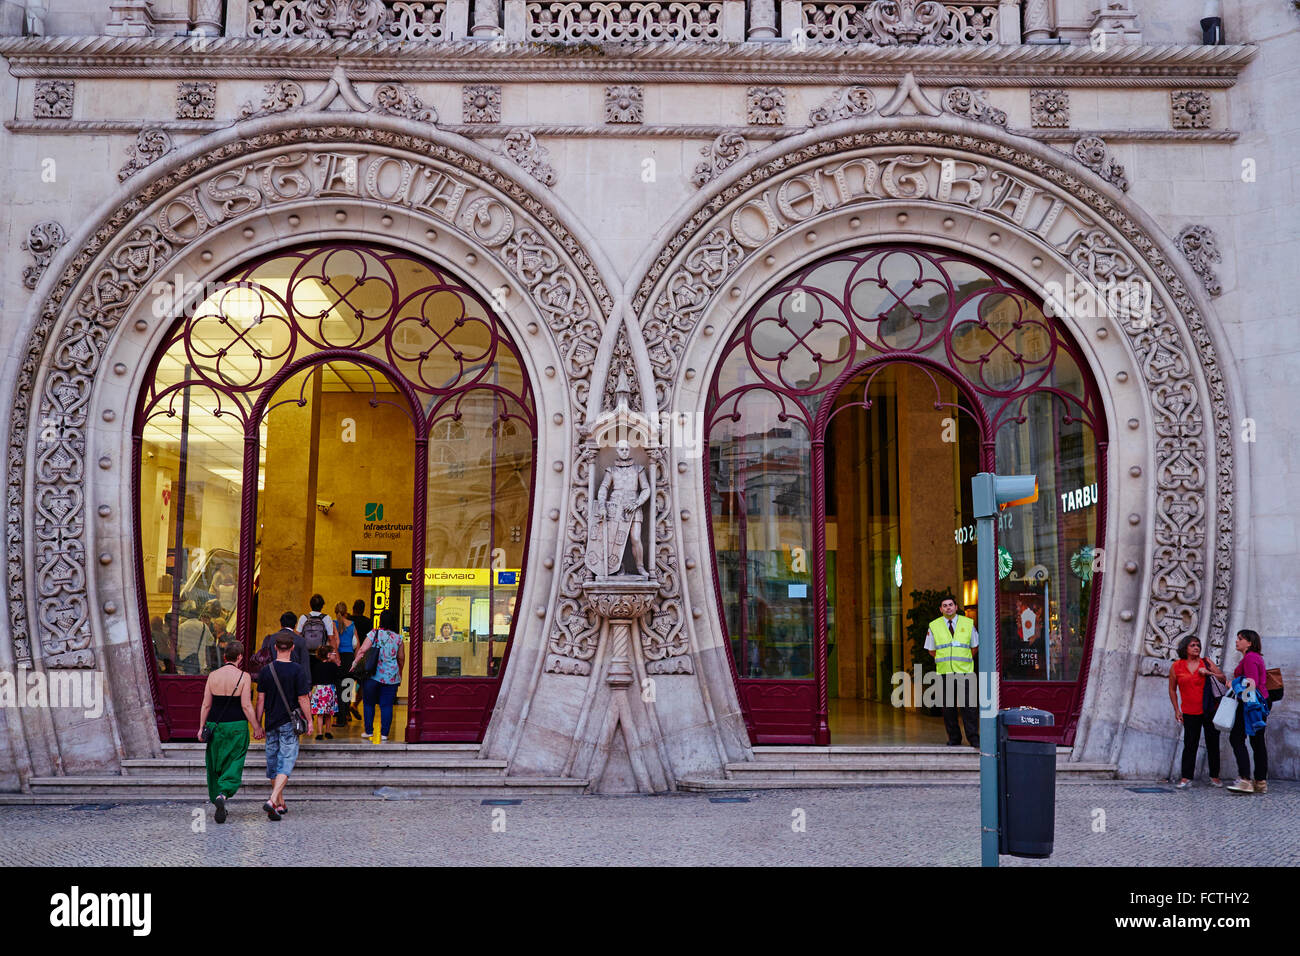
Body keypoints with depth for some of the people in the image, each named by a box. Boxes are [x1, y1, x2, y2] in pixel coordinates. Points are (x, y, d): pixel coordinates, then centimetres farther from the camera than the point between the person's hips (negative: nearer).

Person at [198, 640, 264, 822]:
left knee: (215, 765, 15)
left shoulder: (213, 676, 1)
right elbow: (246, 706, -11)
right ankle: (223, 795, -21)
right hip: (237, 726, -3)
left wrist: (202, 727, 11)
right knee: (234, 764, 2)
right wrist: (257, 728, -3)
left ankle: (216, 797, 22)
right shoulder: (243, 677, -8)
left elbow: (206, 705, 2)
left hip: (215, 725, 3)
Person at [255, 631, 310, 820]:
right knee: (286, 763, -2)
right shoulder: (297, 671, -10)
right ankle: (272, 801, -19)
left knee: (273, 764, 14)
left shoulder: (266, 670, 0)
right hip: (289, 723, -4)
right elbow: (303, 700, -9)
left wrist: (258, 725, 9)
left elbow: (260, 700, 3)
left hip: (271, 724, 4)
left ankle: (280, 804, 23)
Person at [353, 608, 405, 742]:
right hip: (391, 676, 1)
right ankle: (384, 733, 5)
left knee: (369, 703, 14)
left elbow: (362, 651, -10)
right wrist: (399, 673, 25)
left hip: (373, 674, -1)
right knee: (387, 705, 6)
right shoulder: (398, 638, 2)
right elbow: (401, 659, 10)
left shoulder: (374, 634, -4)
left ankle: (369, 731, 17)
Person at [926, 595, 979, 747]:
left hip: (964, 672, -1)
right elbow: (931, 650, 16)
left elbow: (974, 647, 16)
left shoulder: (968, 623, 6)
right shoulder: (934, 626, 6)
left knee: (968, 706, -7)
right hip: (944, 672, 1)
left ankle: (974, 739, -2)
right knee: (948, 708, 2)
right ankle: (954, 739, 10)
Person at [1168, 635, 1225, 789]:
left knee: (1213, 744, 6)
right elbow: (1172, 689, 10)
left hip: (1209, 710, 1)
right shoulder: (1176, 666, 3)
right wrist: (1176, 710, 5)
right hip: (1190, 712, -1)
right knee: (1190, 745, -4)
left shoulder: (1206, 663, 4)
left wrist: (1209, 673, -13)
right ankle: (1186, 778, -1)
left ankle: (1214, 776, 19)